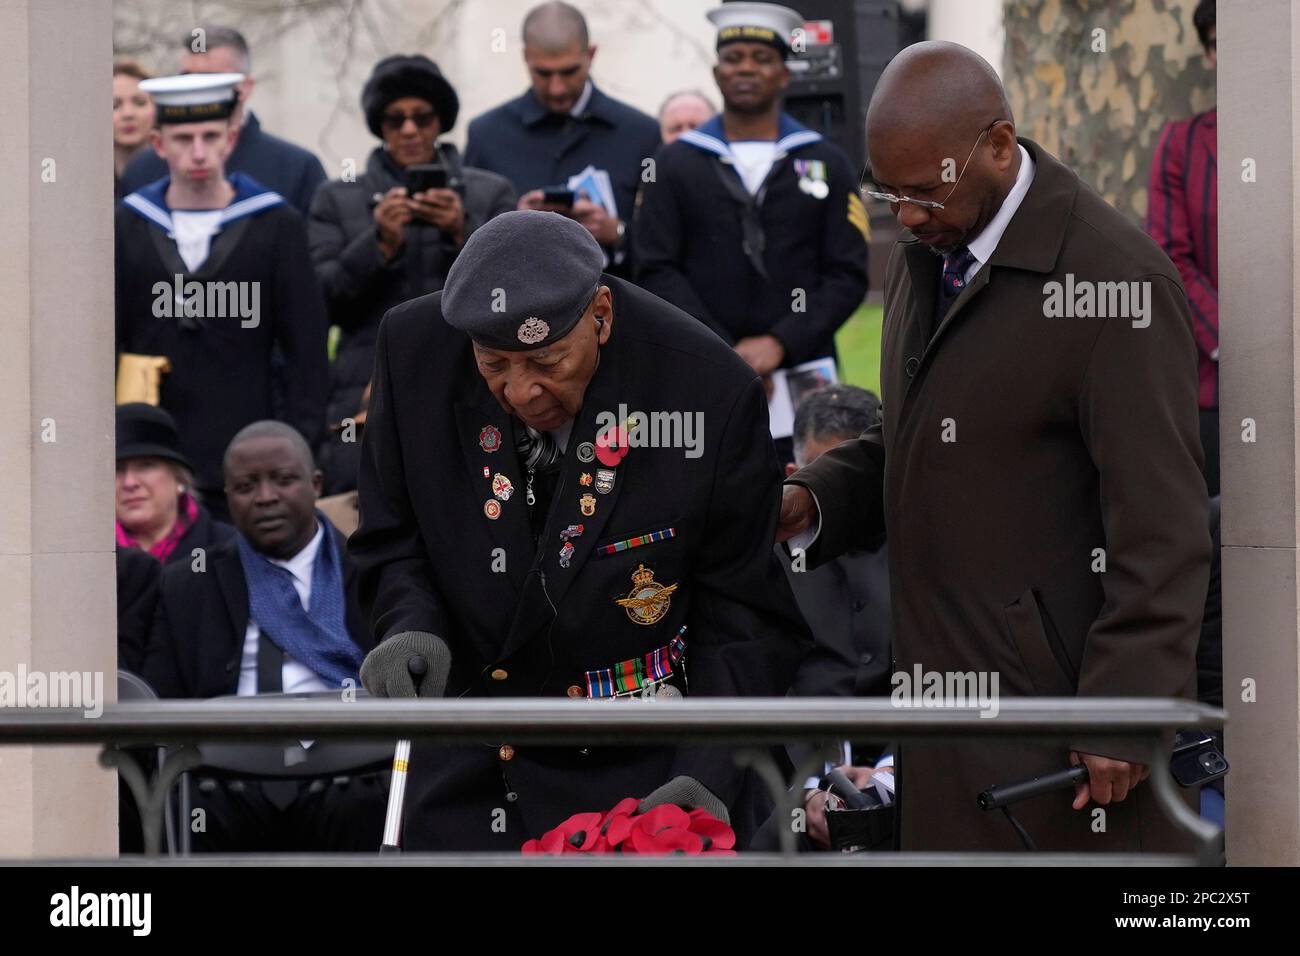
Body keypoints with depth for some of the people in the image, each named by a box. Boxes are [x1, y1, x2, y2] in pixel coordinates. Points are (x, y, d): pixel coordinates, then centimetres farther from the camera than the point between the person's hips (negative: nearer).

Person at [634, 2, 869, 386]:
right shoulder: (673, 165, 10)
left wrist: (780, 343, -10)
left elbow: (848, 275, 5)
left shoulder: (827, 164, 11)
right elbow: (656, 272, 3)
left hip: (803, 369, 1)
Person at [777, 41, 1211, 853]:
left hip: (1054, 693, -8)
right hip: (949, 686, 8)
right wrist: (812, 502, 3)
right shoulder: (923, 256, 11)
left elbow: (1162, 532, -17)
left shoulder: (1115, 277, -16)